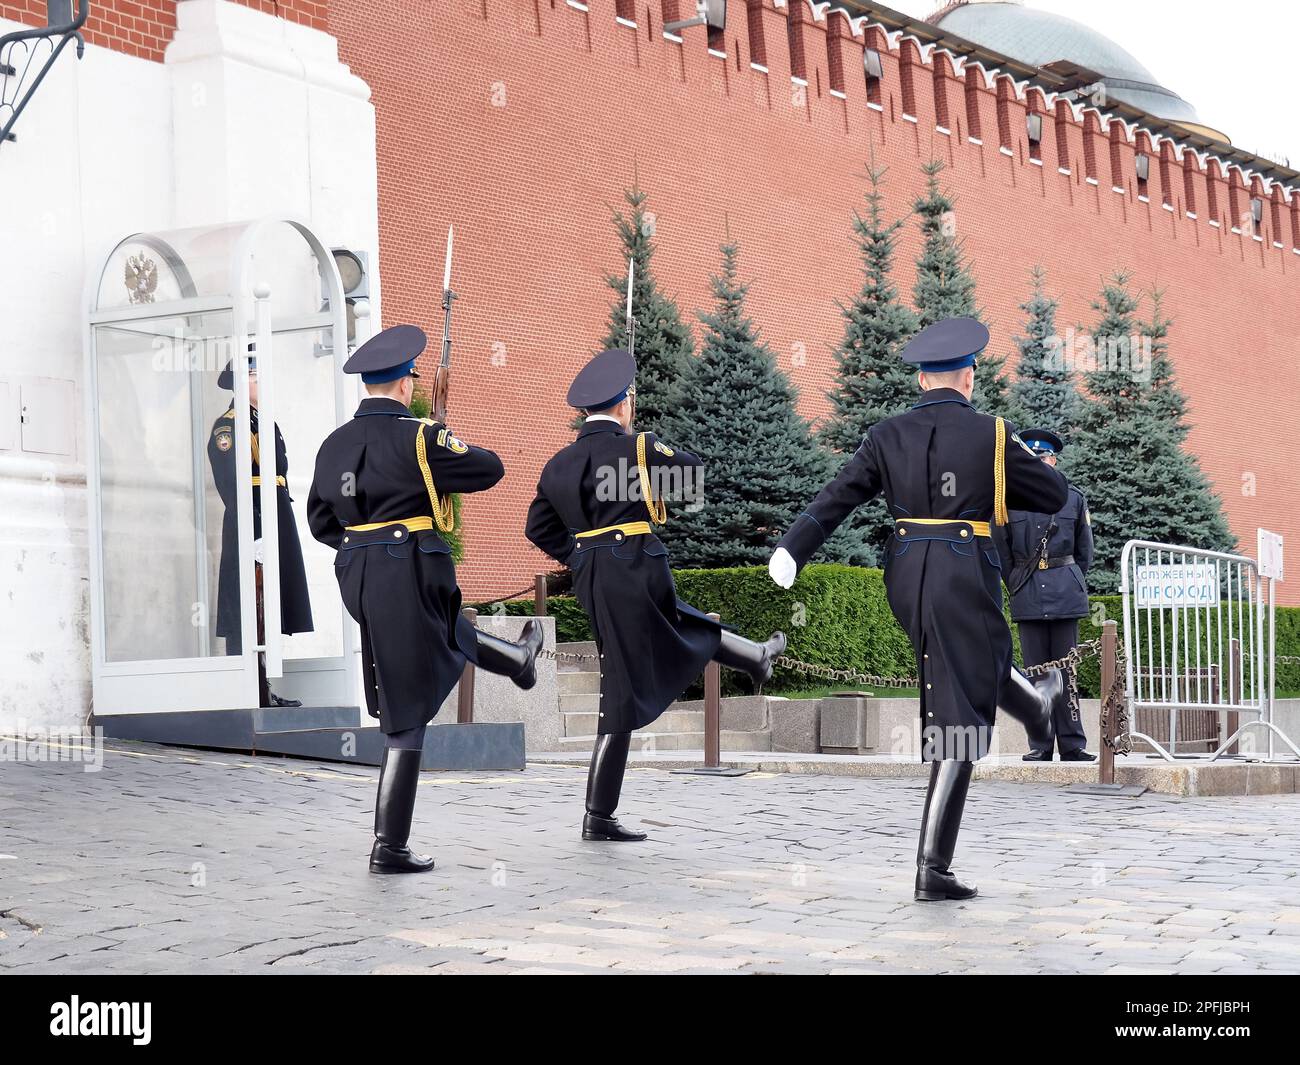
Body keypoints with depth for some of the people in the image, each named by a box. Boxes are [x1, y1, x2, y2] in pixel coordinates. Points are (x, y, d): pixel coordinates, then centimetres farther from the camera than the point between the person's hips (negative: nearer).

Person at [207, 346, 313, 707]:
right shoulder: (227, 428, -10)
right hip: (248, 531, -9)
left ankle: (262, 692, 17)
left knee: (264, 618, 12)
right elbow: (232, 488, -18)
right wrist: (256, 536, -24)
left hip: (273, 532, 9)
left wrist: (282, 535, 21)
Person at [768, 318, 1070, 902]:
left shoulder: (888, 436, 3)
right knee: (960, 716, -3)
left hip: (905, 577, 5)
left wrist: (790, 549, -8)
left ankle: (1034, 706, 65)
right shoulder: (991, 435, -5)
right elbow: (1054, 495, 4)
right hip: (965, 578, -5)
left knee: (979, 654, 35)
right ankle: (933, 866, -7)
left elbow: (835, 497, -5)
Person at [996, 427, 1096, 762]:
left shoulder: (1073, 498, 7)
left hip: (1066, 592, 0)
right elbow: (1002, 553, 11)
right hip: (1026, 597, 0)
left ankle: (1072, 745, 3)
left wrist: (1071, 583, 9)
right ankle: (1040, 745, 4)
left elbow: (1085, 551, 14)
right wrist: (1017, 587, 8)